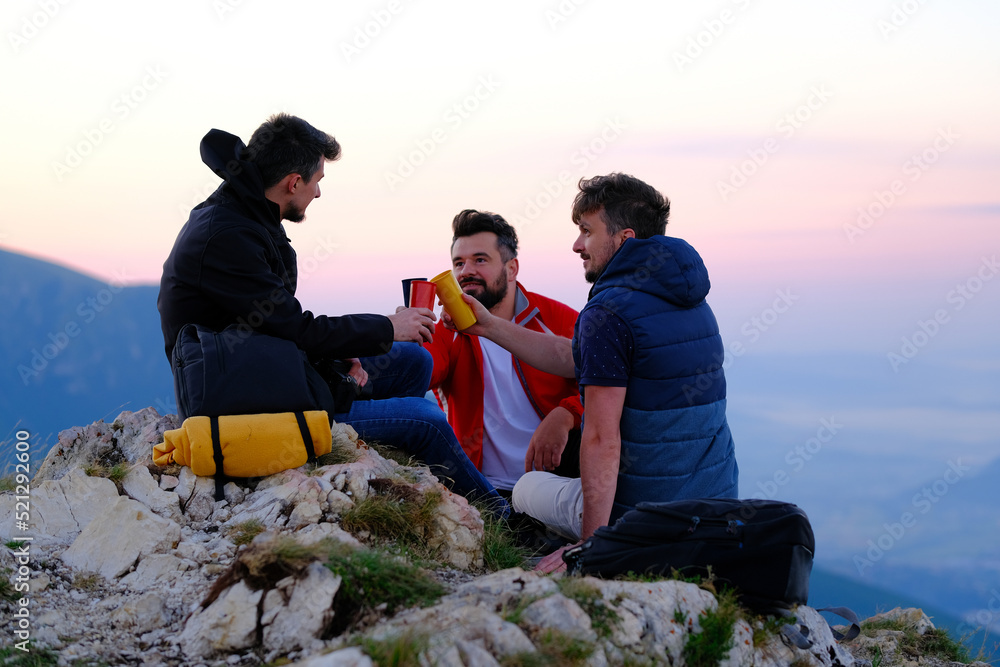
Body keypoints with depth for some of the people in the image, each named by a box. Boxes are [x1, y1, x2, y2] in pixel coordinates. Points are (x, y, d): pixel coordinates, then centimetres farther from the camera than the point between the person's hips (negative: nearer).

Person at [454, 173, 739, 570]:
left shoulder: (609, 312, -18)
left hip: (641, 510, -8)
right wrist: (489, 326, 20)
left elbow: (602, 439, -22)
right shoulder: (689, 301, 10)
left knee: (527, 488, 20)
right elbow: (574, 359, 18)